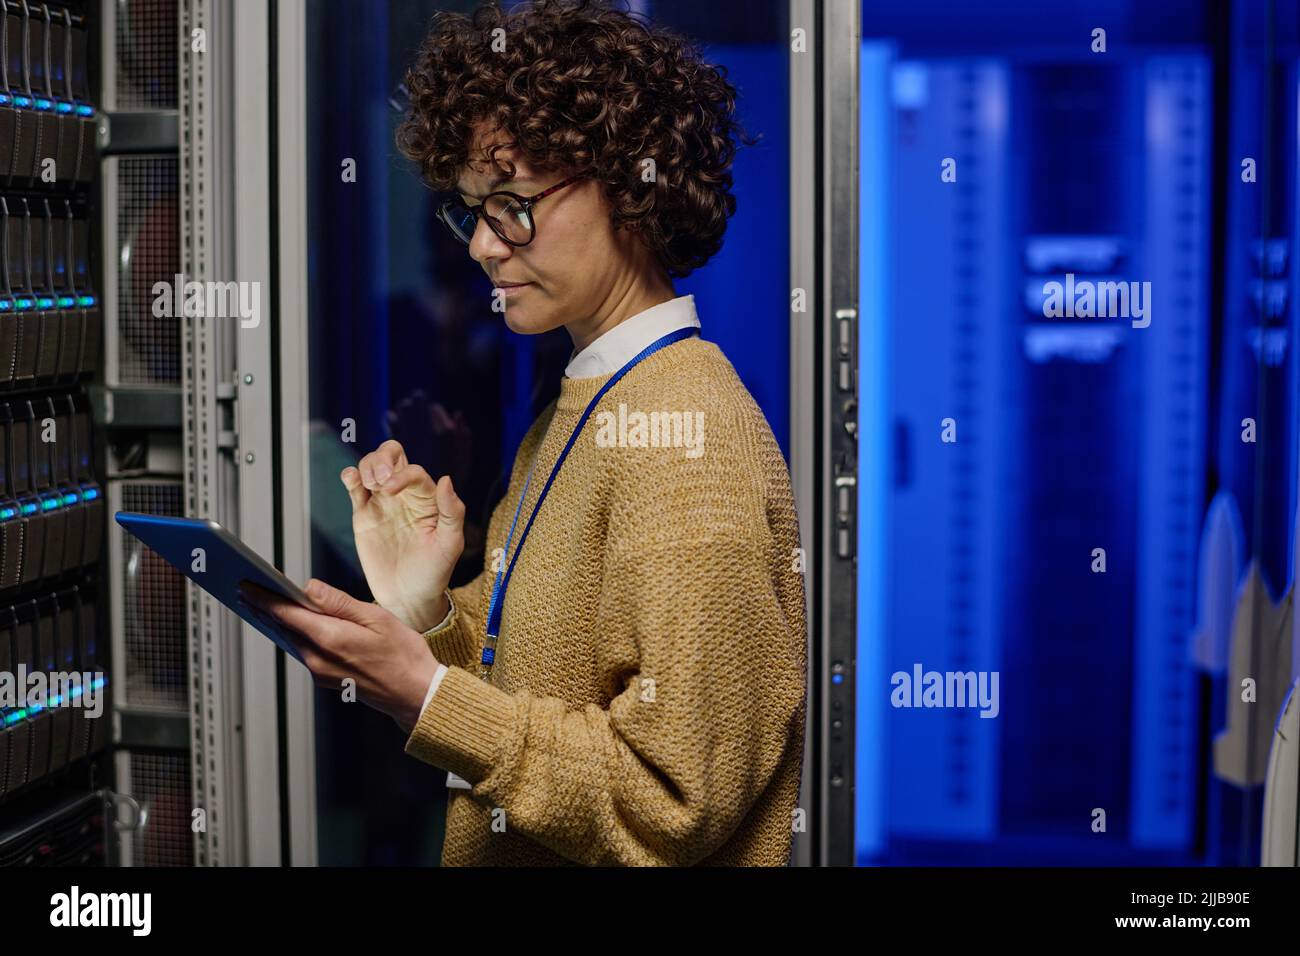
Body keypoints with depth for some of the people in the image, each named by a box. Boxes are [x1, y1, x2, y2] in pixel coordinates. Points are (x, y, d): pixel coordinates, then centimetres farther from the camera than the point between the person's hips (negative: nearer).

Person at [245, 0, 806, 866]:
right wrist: (426, 613, -6)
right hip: (509, 856, 7)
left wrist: (426, 694, -20)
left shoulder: (687, 436, -18)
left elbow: (673, 803, -21)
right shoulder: (576, 414, 9)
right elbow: (528, 686, 9)